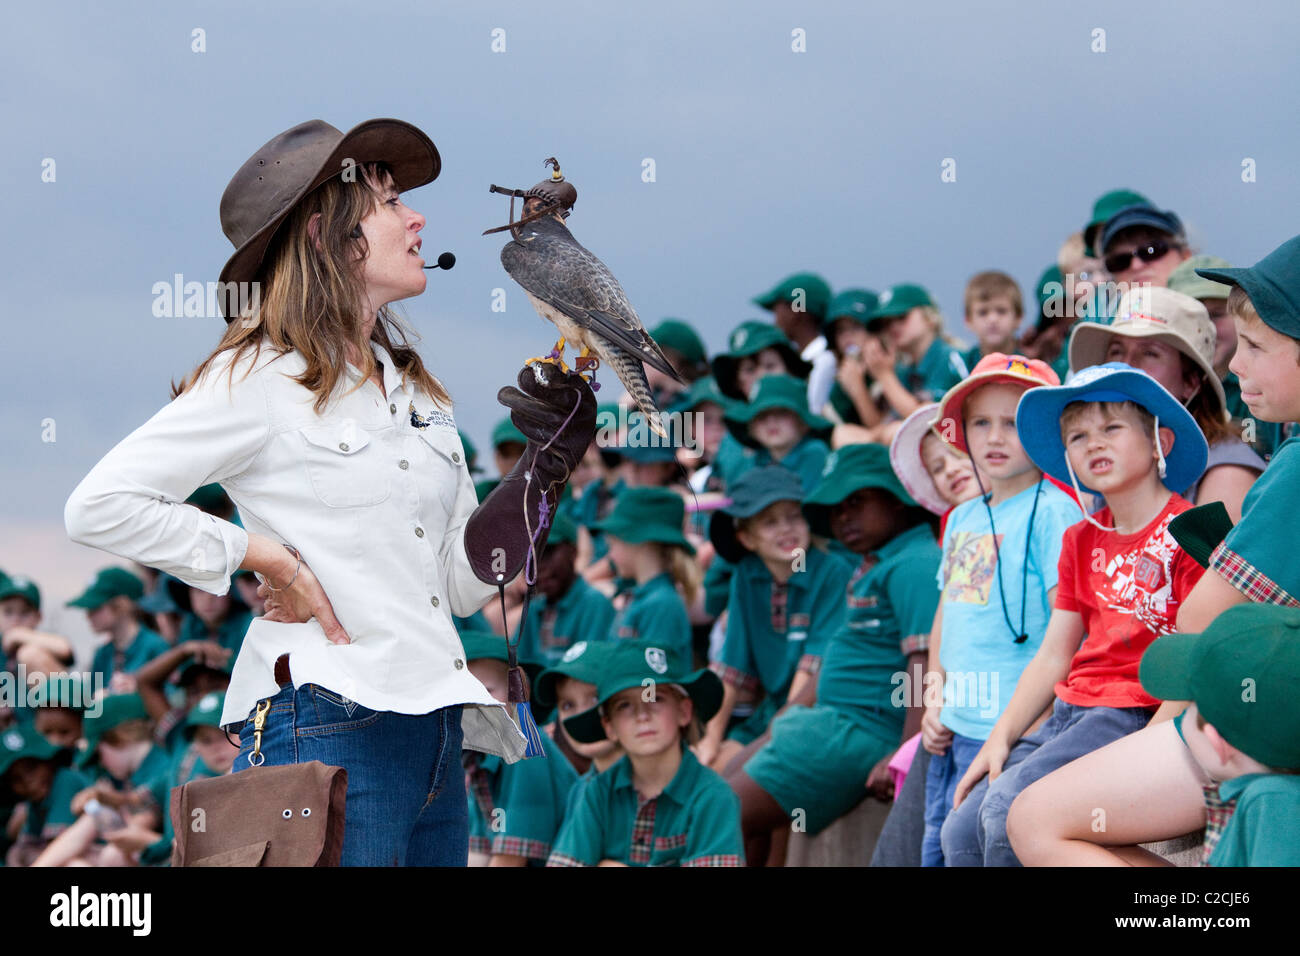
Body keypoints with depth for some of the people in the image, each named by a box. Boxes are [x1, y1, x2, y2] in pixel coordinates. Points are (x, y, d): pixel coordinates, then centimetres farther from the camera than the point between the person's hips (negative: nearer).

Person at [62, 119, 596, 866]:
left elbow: (463, 583, 15)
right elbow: (99, 505, -8)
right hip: (327, 728, -7)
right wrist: (259, 559, -9)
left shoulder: (415, 391, 18)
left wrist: (549, 465, 6)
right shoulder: (261, 378, -3)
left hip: (434, 733, 7)